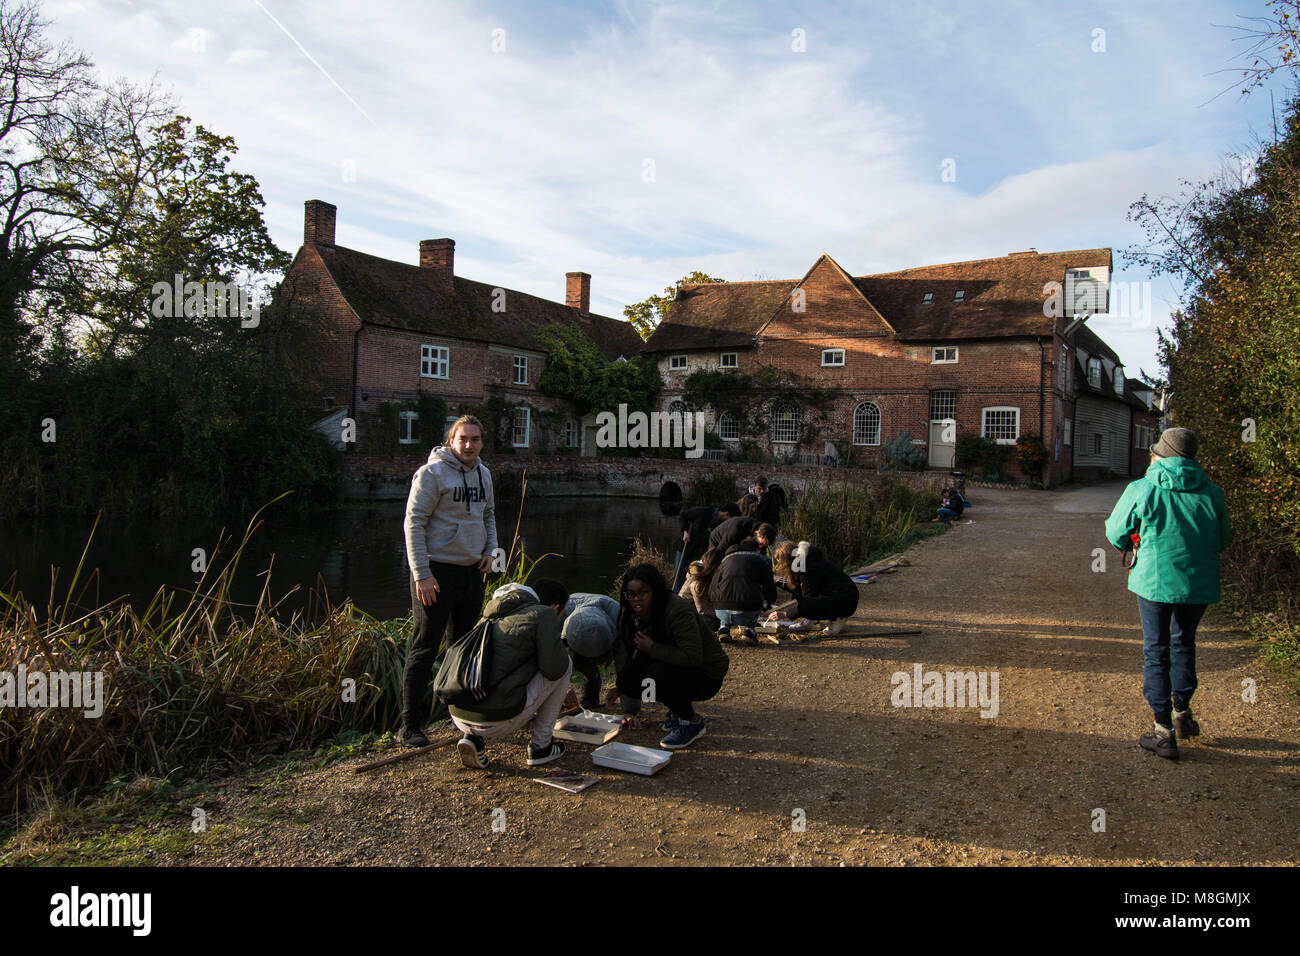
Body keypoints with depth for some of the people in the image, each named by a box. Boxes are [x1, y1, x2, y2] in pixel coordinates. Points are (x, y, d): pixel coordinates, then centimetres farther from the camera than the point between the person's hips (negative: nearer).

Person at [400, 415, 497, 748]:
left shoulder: (483, 473, 10)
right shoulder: (432, 473, -12)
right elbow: (413, 523, -14)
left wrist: (489, 550, 8)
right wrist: (421, 573, -18)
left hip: (473, 570, 8)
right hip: (438, 571, -7)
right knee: (425, 648, -4)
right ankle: (410, 726, 3)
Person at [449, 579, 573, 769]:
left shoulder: (492, 618, 25)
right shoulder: (544, 614, 1)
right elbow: (552, 669, -9)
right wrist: (562, 650, 16)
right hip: (498, 721, -7)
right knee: (565, 663, 13)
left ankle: (473, 737, 13)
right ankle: (540, 746, 15)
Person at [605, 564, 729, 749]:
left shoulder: (678, 611, -27)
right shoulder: (640, 615, -1)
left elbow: (692, 657, -34)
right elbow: (637, 654, 0)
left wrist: (652, 648, -27)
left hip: (706, 675, -7)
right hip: (674, 667, 8)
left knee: (656, 675, -32)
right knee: (627, 681, -13)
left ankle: (693, 723, -7)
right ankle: (677, 709, 10)